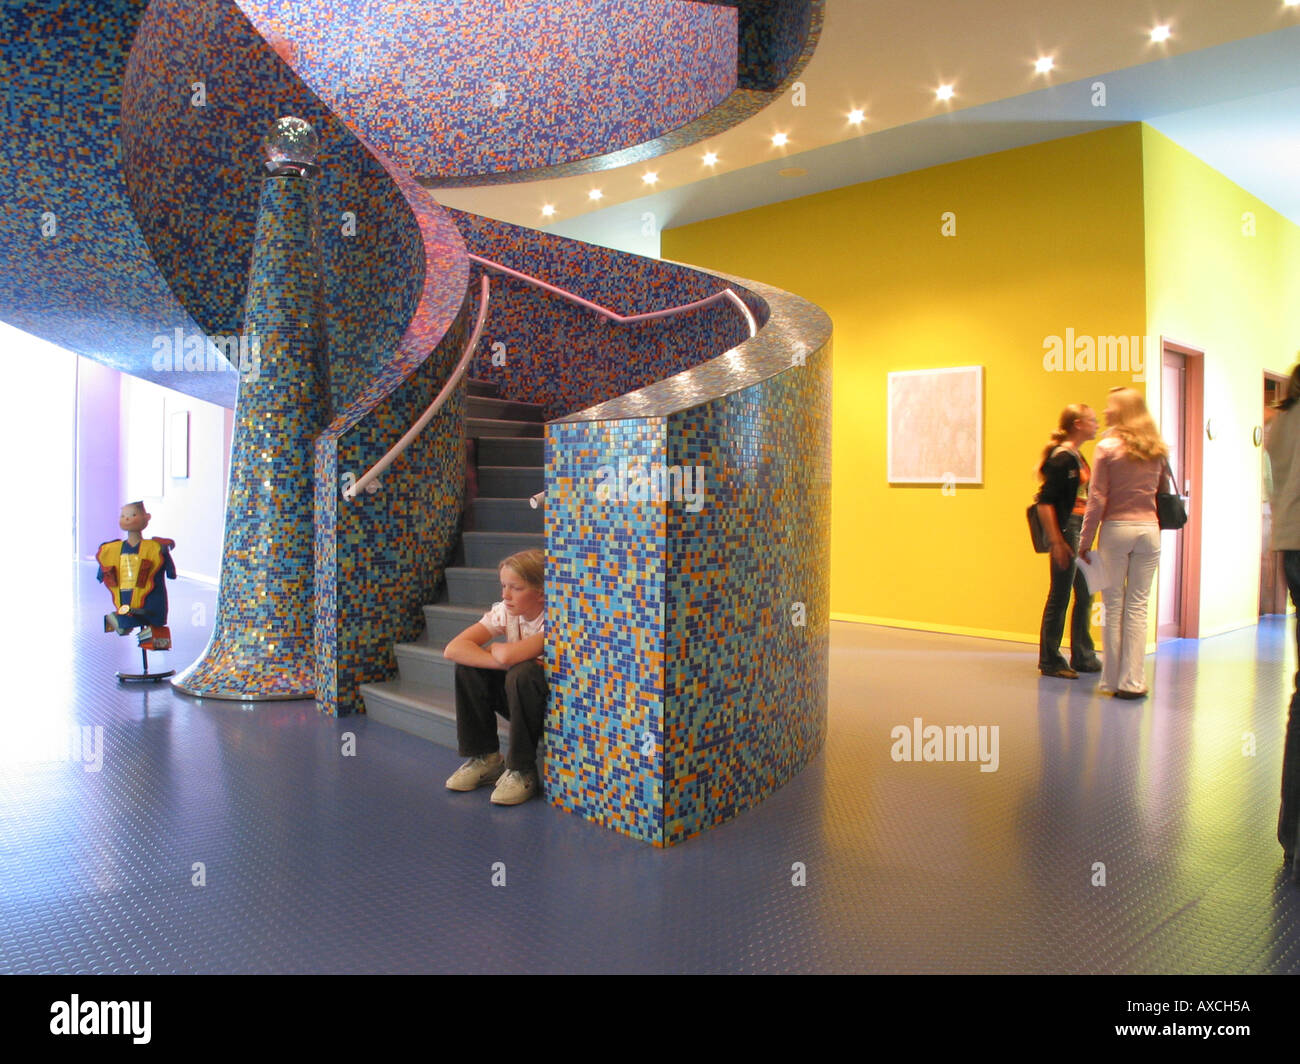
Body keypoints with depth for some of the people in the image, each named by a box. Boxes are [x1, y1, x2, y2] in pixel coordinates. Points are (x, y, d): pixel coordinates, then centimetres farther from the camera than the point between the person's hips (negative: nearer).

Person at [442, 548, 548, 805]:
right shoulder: (505, 612, -7)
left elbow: (507, 656, -42)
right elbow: (452, 649, -20)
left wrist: (494, 649, -18)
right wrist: (501, 660, -30)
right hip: (521, 702, 6)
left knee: (522, 672, -34)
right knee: (468, 667, -14)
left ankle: (521, 770, -17)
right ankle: (485, 758, -1)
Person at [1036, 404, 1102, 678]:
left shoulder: (1078, 458, 13)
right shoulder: (1061, 458, -13)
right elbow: (1045, 502, -18)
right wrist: (1057, 542, -20)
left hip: (1081, 534, 9)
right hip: (1067, 532, -9)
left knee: (1085, 597, 14)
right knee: (1059, 598, -1)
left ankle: (1083, 657, 26)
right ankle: (1050, 661, 9)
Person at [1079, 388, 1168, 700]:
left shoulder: (1107, 448, -5)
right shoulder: (1157, 451, 8)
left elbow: (1097, 499, -6)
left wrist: (1085, 541, -3)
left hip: (1117, 529, -3)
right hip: (1149, 530, 3)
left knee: (1113, 606, 4)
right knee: (1138, 607, 5)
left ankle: (1112, 680, 8)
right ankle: (1133, 682, 6)